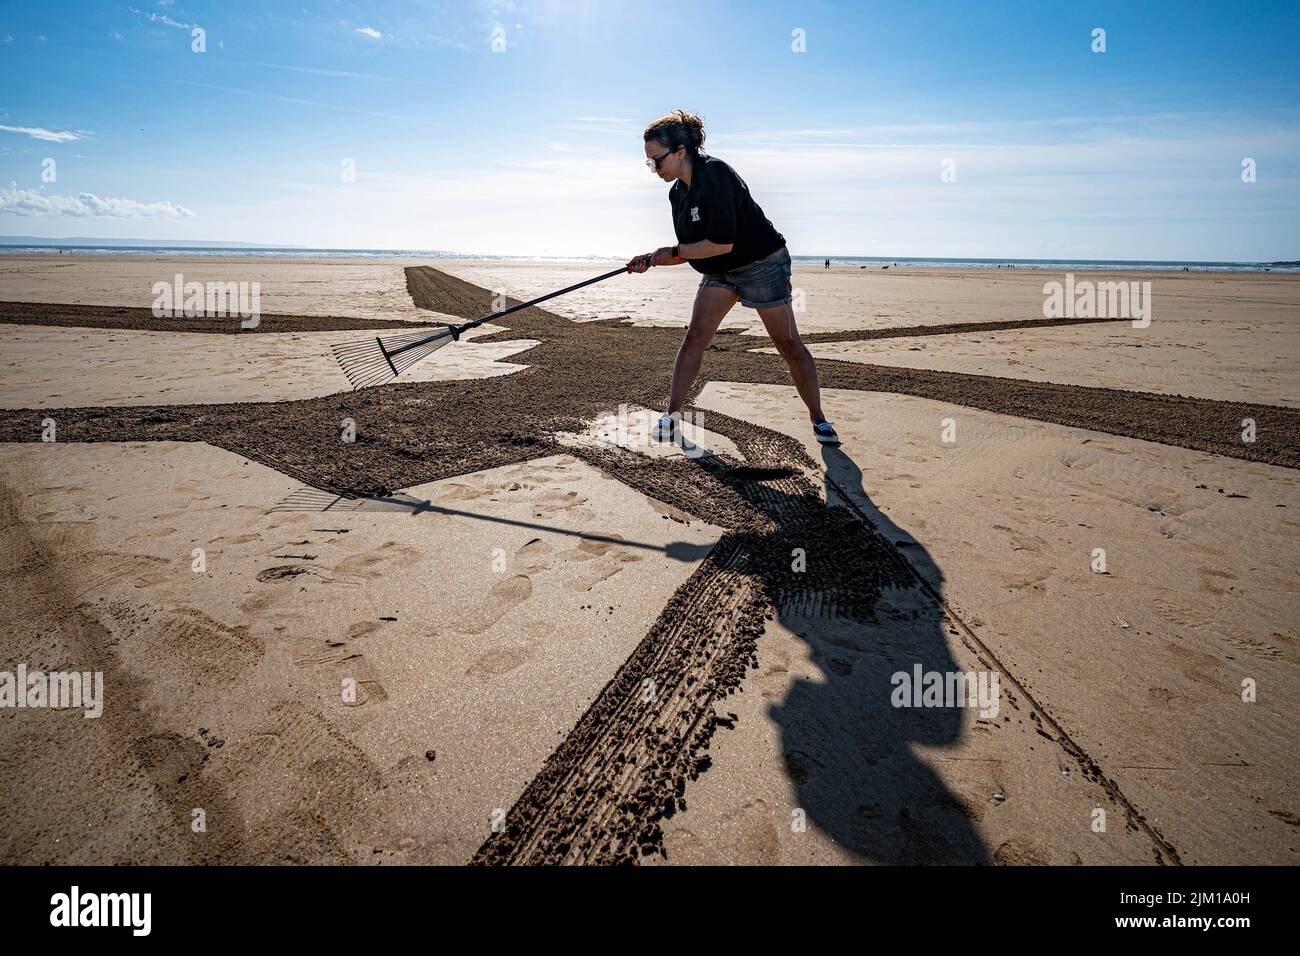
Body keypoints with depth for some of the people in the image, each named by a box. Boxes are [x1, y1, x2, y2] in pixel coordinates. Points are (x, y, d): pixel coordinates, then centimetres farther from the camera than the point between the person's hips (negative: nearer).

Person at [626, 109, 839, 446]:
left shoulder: (714, 175, -24)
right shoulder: (678, 193, 2)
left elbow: (722, 243, -30)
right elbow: (690, 250, 8)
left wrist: (674, 251, -19)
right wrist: (651, 260, -6)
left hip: (763, 263, -7)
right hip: (720, 272, 8)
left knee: (789, 345, -4)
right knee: (694, 337, -7)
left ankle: (818, 419, 9)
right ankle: (672, 415, -1)